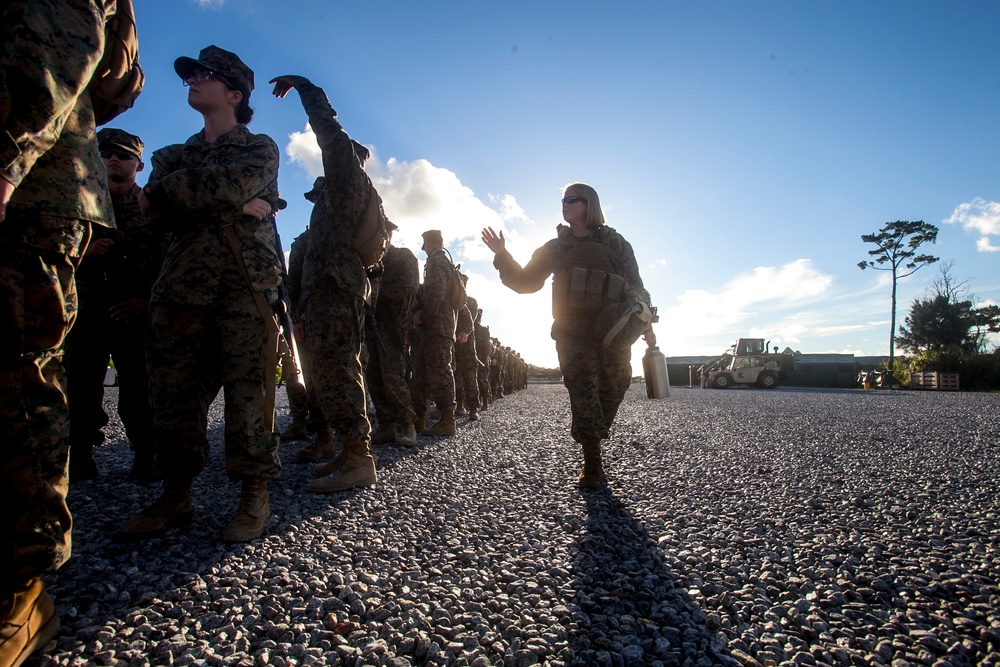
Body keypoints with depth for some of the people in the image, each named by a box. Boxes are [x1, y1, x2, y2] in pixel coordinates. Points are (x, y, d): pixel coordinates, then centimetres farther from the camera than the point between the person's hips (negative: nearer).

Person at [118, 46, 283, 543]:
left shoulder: (259, 149, 13)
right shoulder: (173, 157, 27)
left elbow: (226, 184, -10)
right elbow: (158, 215, 7)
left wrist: (155, 194, 3)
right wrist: (232, 205, -6)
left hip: (245, 284, -5)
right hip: (182, 285, 5)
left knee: (248, 389, -9)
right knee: (174, 390, 1)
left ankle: (254, 495, -3)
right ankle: (175, 496, 10)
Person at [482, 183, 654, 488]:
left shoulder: (614, 242, 9)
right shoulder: (555, 247, 13)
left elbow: (635, 285, 9)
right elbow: (524, 281, 11)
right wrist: (502, 255, -1)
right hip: (572, 334, 0)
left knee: (614, 387, 0)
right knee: (582, 393, -8)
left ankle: (593, 438, 24)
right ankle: (592, 465, -2)